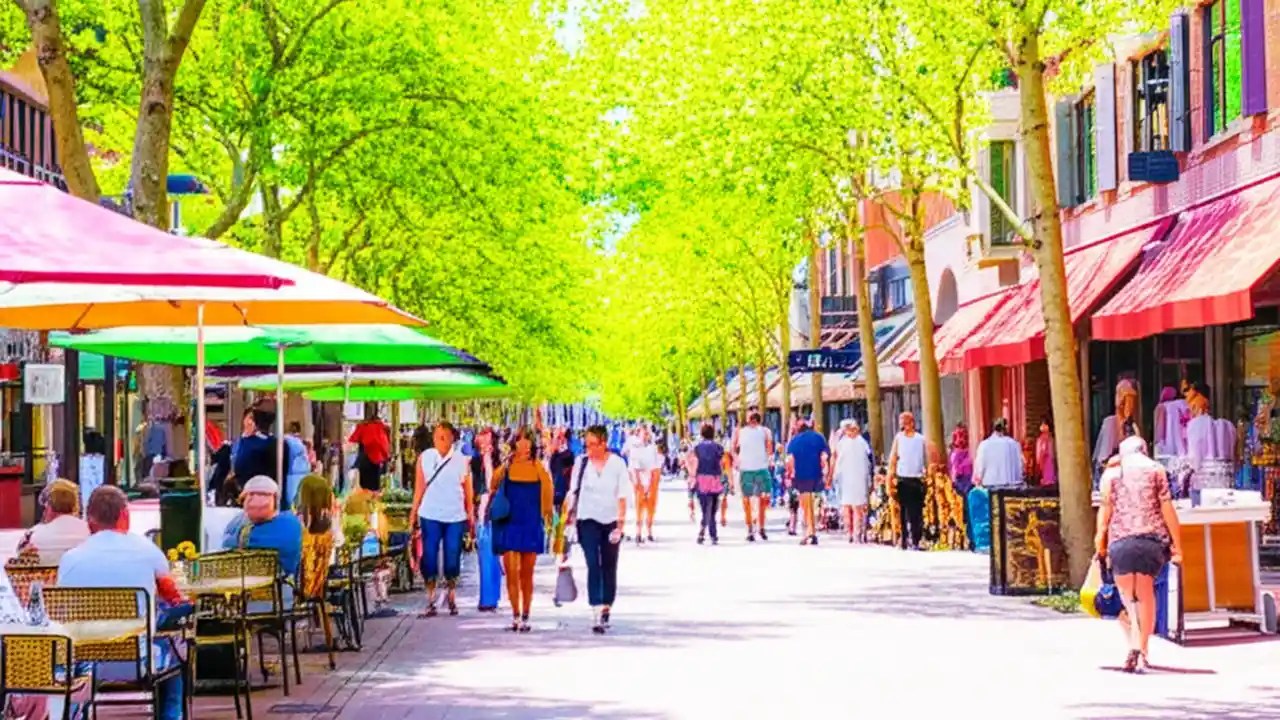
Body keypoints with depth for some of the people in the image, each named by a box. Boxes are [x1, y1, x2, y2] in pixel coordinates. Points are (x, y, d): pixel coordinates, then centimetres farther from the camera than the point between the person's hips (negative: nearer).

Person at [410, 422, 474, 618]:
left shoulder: (461, 461, 2)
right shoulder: (425, 457, 1)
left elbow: (467, 491, 6)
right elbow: (419, 487, 2)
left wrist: (471, 515, 5)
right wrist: (414, 512, -1)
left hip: (456, 516, 0)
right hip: (430, 515, 0)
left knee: (452, 559, 4)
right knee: (429, 557, -2)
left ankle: (451, 597, 19)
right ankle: (430, 600, 5)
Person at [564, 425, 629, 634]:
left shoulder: (617, 464, -3)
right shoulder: (582, 463, 0)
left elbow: (622, 497, -3)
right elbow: (574, 492, 4)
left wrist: (620, 524, -8)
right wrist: (569, 516, 1)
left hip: (611, 521, 1)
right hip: (588, 520, -1)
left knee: (609, 567, 9)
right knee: (593, 565, -13)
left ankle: (606, 609, 23)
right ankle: (596, 613, -20)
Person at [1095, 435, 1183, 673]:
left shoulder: (1111, 472, 10)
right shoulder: (1156, 469, 10)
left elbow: (1105, 509, 2)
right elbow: (1167, 508, 4)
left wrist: (1100, 541, 8)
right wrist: (1177, 544, 6)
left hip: (1121, 539, -1)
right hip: (1153, 538, 1)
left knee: (1126, 594, 4)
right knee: (1146, 594, 12)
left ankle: (1134, 645, -19)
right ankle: (1143, 651, 14)